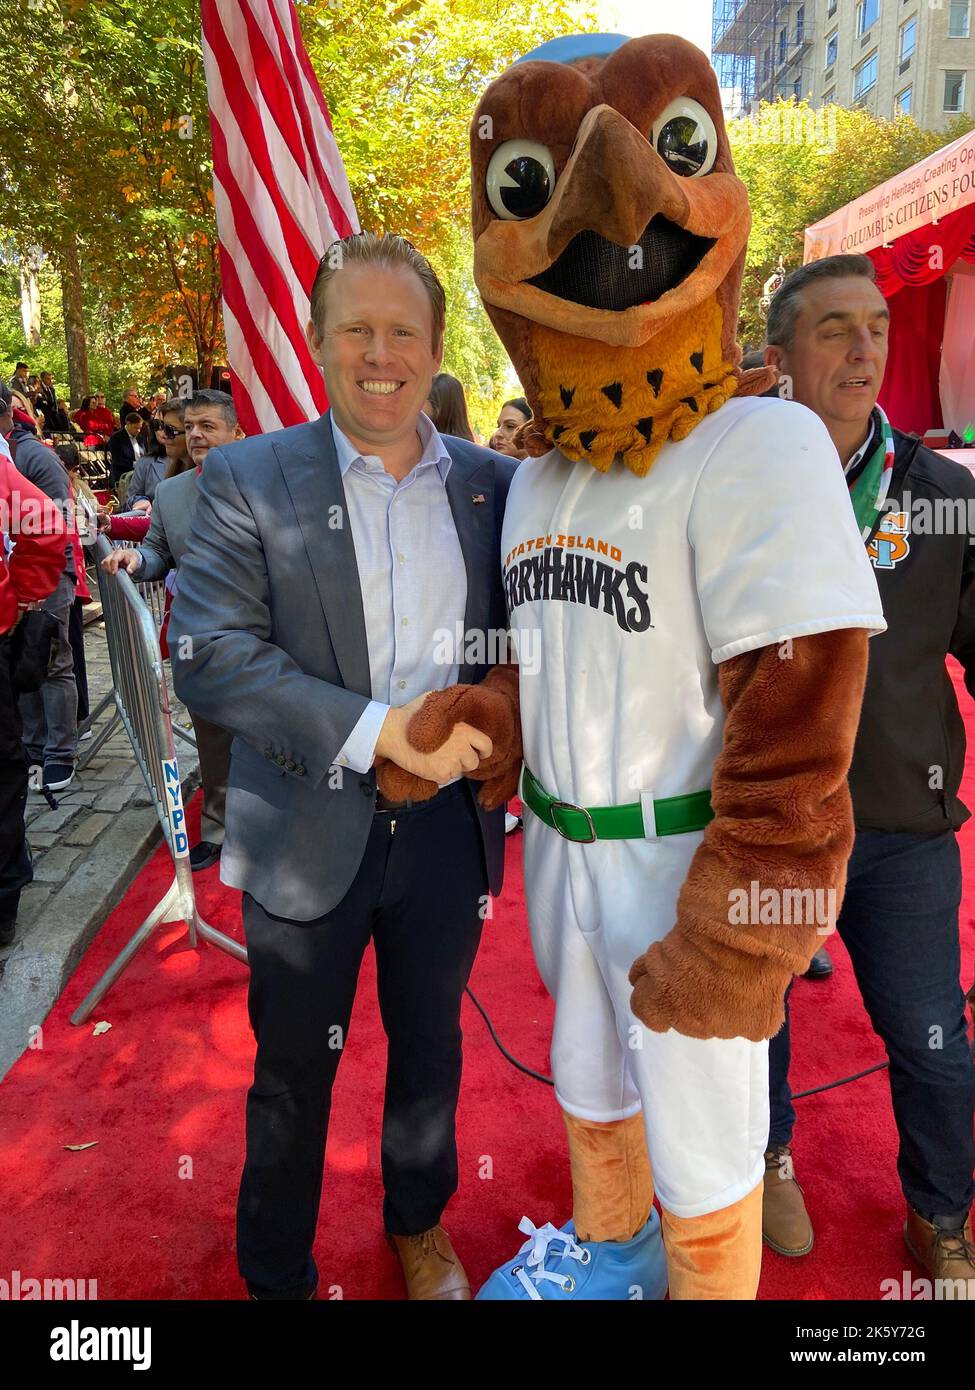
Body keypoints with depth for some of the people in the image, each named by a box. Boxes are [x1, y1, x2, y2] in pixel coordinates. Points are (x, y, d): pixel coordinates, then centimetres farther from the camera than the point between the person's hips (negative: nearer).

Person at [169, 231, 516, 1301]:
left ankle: (419, 1225, 50)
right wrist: (379, 729, -25)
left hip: (447, 822, 3)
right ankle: (276, 1274, 42)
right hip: (308, 833, -2)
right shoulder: (248, 480, -8)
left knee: (429, 1045, 22)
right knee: (293, 1074, 16)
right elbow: (206, 658, -17)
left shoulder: (492, 483, 1)